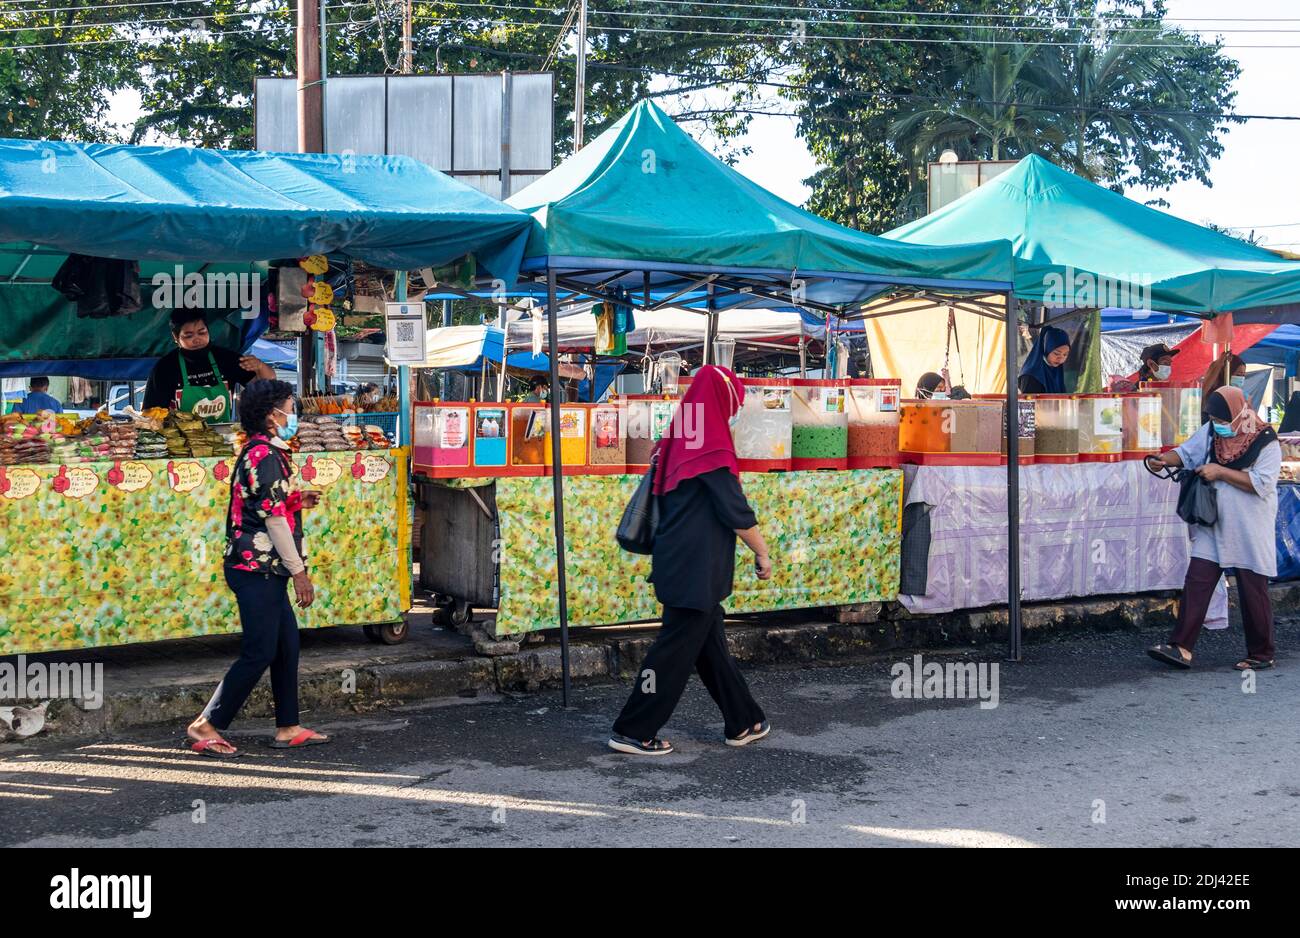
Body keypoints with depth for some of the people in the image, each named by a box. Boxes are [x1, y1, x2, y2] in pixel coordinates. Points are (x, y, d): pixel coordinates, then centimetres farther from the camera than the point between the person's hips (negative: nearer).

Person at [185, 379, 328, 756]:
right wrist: (299, 573, -15)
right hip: (258, 569, -10)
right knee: (259, 653, -5)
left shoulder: (258, 452, 16)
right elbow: (274, 520, -18)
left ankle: (288, 728, 18)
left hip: (260, 569, 10)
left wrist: (295, 501, 11)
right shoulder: (265, 456, -16)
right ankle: (206, 726, 2)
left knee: (287, 644, 12)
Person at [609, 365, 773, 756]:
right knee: (677, 649, -1)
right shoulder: (712, 447, -16)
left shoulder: (679, 442, 9)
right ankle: (633, 731, 5)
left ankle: (743, 723, 27)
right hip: (697, 569, -9)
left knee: (711, 642, 16)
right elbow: (737, 512, -15)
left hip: (677, 561, 9)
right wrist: (762, 554, -3)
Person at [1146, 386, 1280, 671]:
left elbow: (1261, 484, -19)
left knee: (1253, 592, 4)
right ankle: (1181, 648, -5)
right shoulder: (1211, 431, 3)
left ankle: (1262, 655, 18)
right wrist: (1165, 459, -11)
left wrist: (1220, 472, -20)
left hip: (1249, 530, -5)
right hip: (1213, 525, 5)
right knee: (1196, 583, -4)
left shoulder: (1266, 442, -12)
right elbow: (1187, 452, 10)